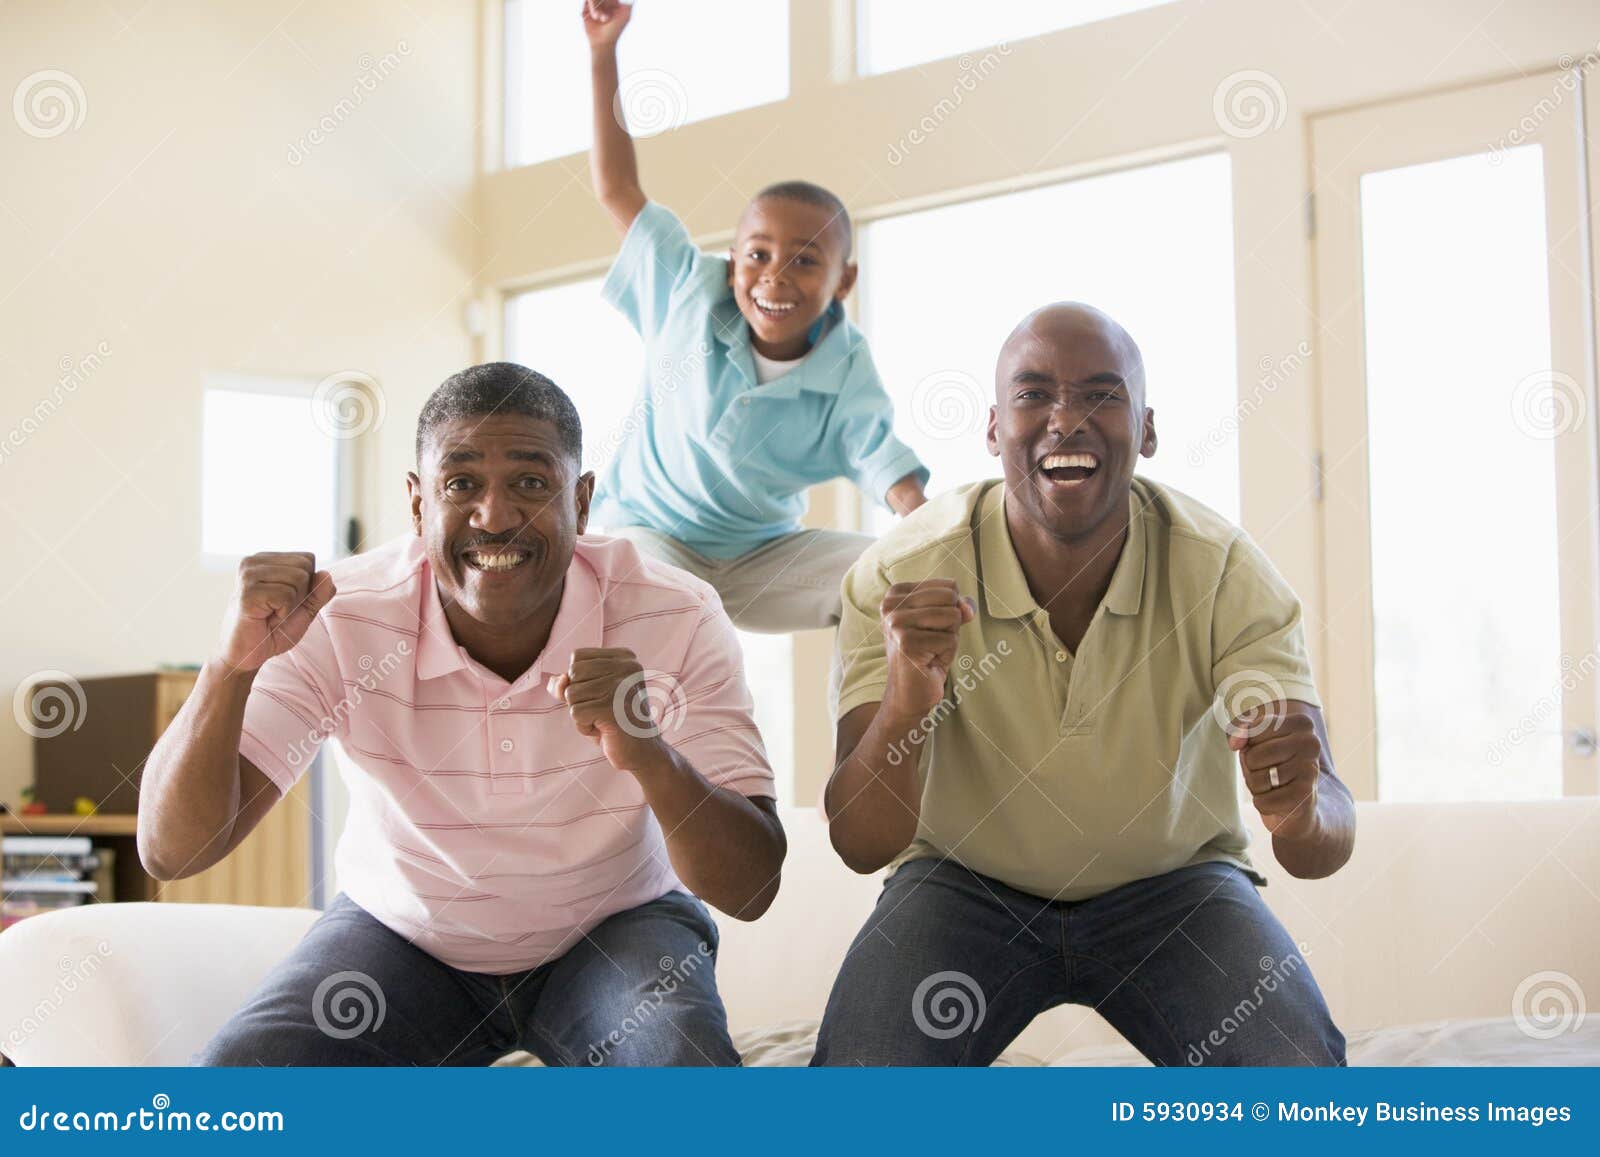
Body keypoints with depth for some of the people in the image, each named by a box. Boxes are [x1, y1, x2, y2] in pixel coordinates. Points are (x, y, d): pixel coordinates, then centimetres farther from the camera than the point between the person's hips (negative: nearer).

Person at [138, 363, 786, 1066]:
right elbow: (170, 851, -22)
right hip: (401, 932, 2)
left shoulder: (674, 621, -20)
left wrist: (650, 757, -43)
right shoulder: (337, 621, -19)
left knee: (684, 1063, -34)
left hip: (612, 935, -1)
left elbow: (751, 892, -23)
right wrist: (233, 664, -39)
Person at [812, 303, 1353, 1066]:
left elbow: (1329, 842, -24)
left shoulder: (1227, 574, -18)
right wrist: (906, 705, -44)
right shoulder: (900, 579, -18)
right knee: (858, 1067, -29)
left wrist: (1301, 813, -50)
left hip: (1172, 886, 1)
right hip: (967, 883, 0)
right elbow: (862, 846, -23)